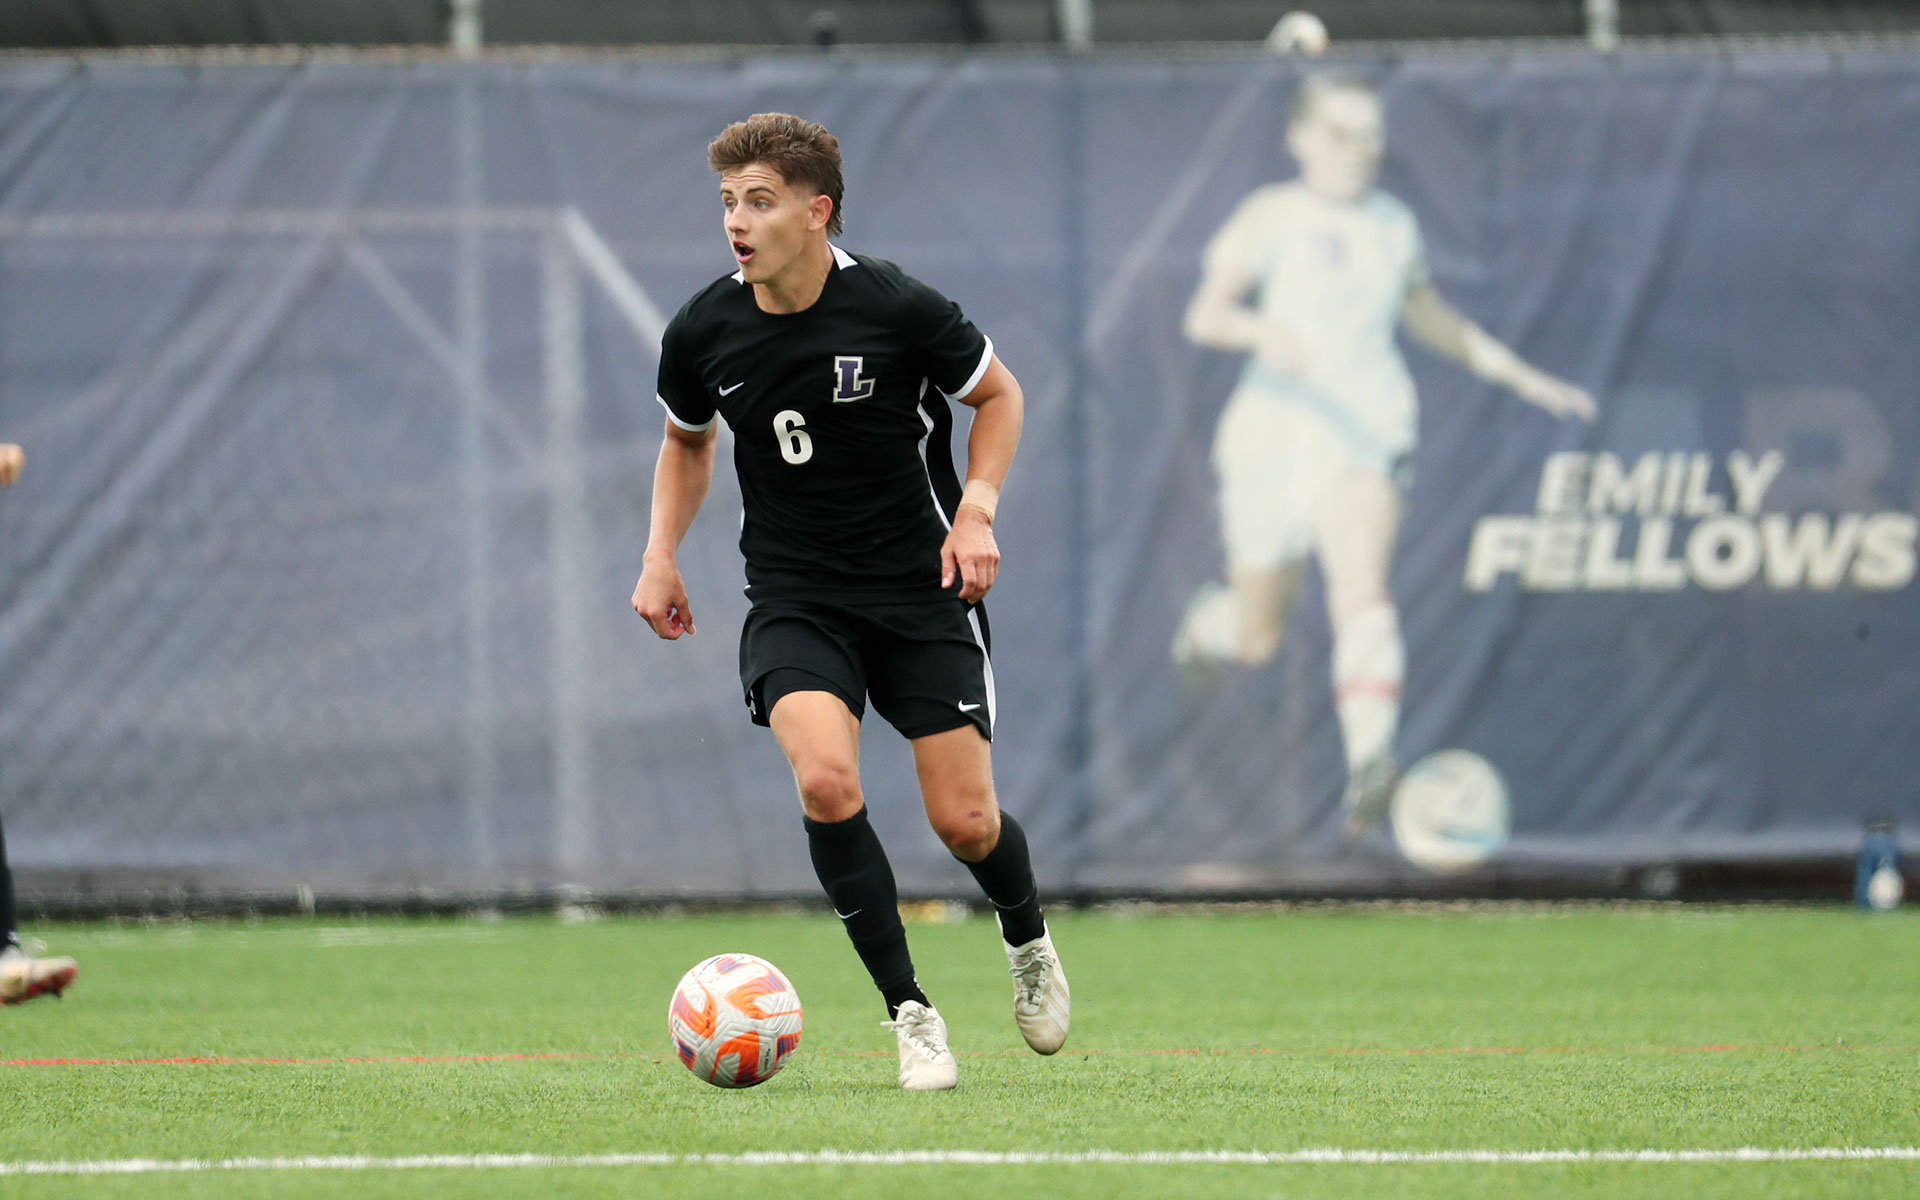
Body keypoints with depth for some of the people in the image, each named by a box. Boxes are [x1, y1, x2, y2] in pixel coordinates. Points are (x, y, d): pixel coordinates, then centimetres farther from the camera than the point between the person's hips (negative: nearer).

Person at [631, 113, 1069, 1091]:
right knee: (826, 780, -25)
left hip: (922, 587, -1)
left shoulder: (899, 310, -15)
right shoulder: (702, 333, -6)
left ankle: (1028, 941, 34)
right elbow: (687, 441, 16)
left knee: (965, 822, -3)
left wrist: (977, 508, -10)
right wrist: (661, 554, 3)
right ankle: (909, 1011, -11)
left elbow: (997, 394, 3)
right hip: (793, 597, 1)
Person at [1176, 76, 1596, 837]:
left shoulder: (1394, 225, 12)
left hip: (1368, 431, 2)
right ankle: (1209, 620, 50)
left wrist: (1518, 376, 29)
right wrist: (1261, 331, -34)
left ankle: (1369, 767, -40)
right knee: (1256, 641, 11)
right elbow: (1204, 315, -12)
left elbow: (1428, 316, 30)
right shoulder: (1270, 217, -1)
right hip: (1275, 429, -2)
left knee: (1362, 590, -26)